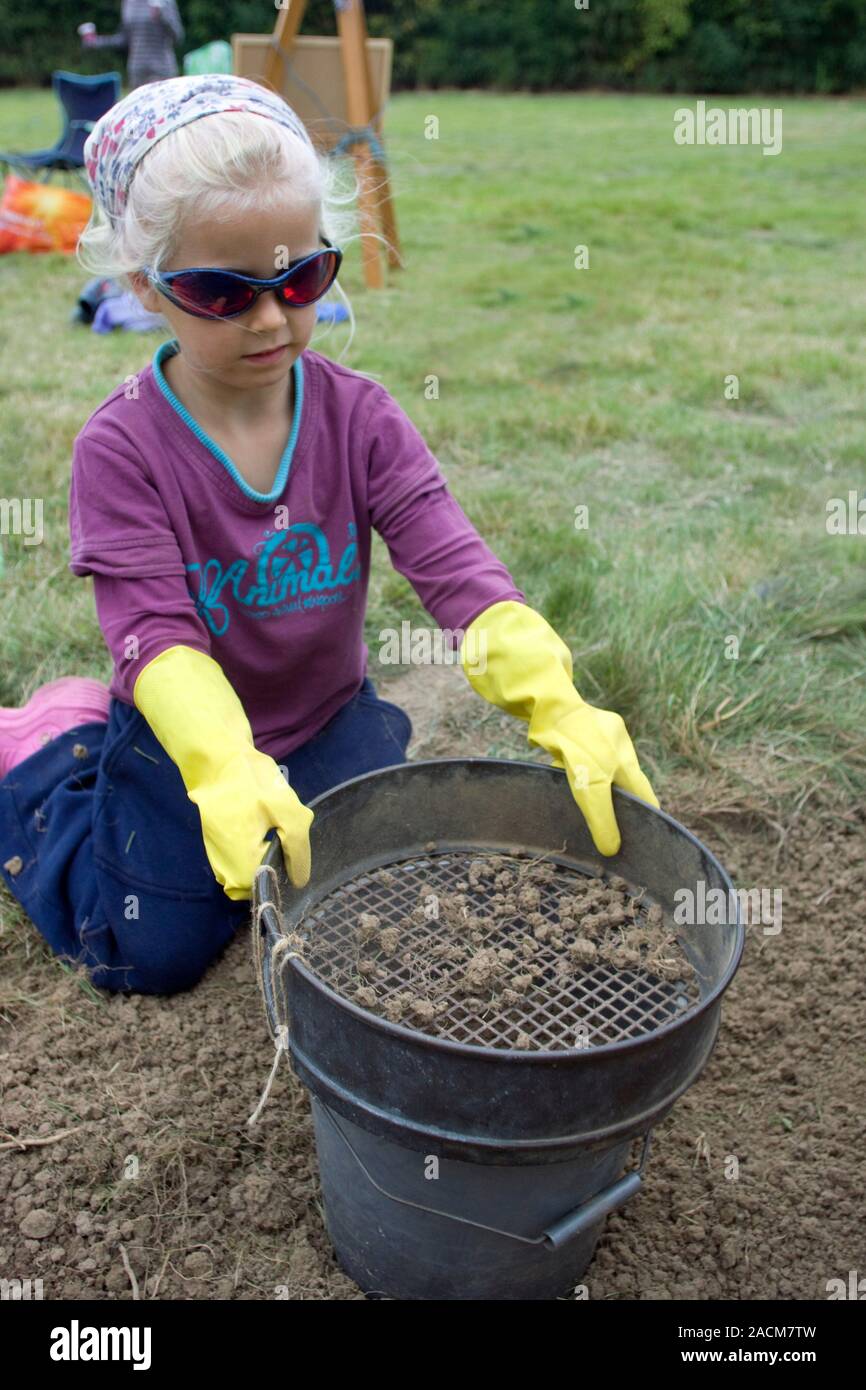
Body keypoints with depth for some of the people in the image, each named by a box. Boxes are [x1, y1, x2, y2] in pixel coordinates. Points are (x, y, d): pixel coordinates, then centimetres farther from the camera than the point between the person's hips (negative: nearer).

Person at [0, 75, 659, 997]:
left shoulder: (358, 418, -13)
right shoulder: (121, 448, -20)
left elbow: (454, 565, -22)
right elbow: (155, 631, -28)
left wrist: (562, 712, -36)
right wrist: (228, 770, -47)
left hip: (331, 721, 3)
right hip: (189, 738, -2)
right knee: (157, 957, 3)